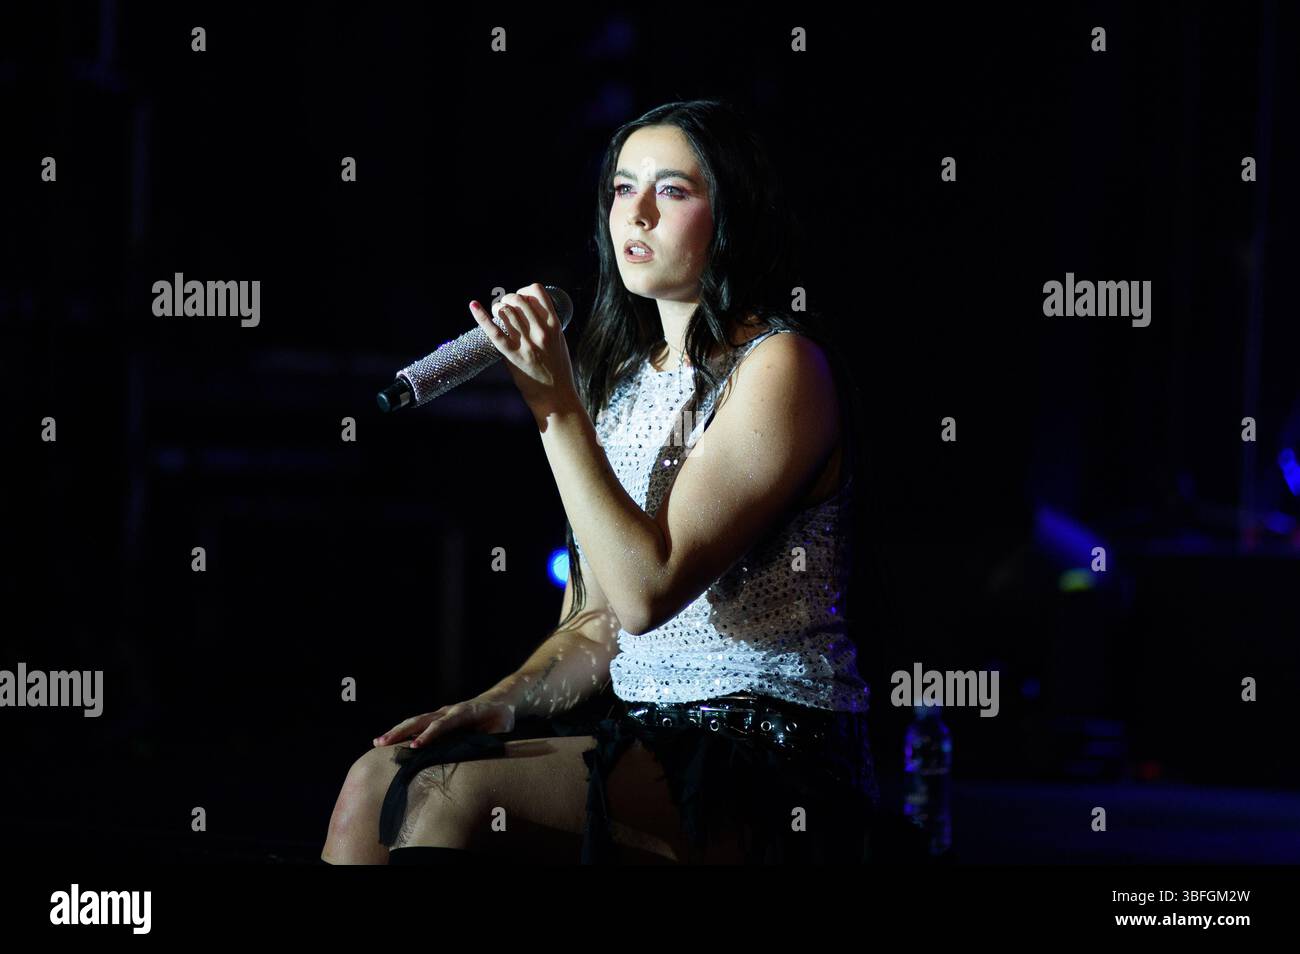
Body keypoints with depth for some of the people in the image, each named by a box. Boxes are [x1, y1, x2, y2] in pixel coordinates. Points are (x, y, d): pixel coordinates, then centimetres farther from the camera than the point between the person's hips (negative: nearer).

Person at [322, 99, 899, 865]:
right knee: (377, 779, -13)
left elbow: (648, 591, -17)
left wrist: (557, 409, -16)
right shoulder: (625, 377, 17)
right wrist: (500, 705, 0)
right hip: (647, 735, 8)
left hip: (772, 753, -8)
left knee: (455, 798, -27)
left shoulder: (777, 365, -7)